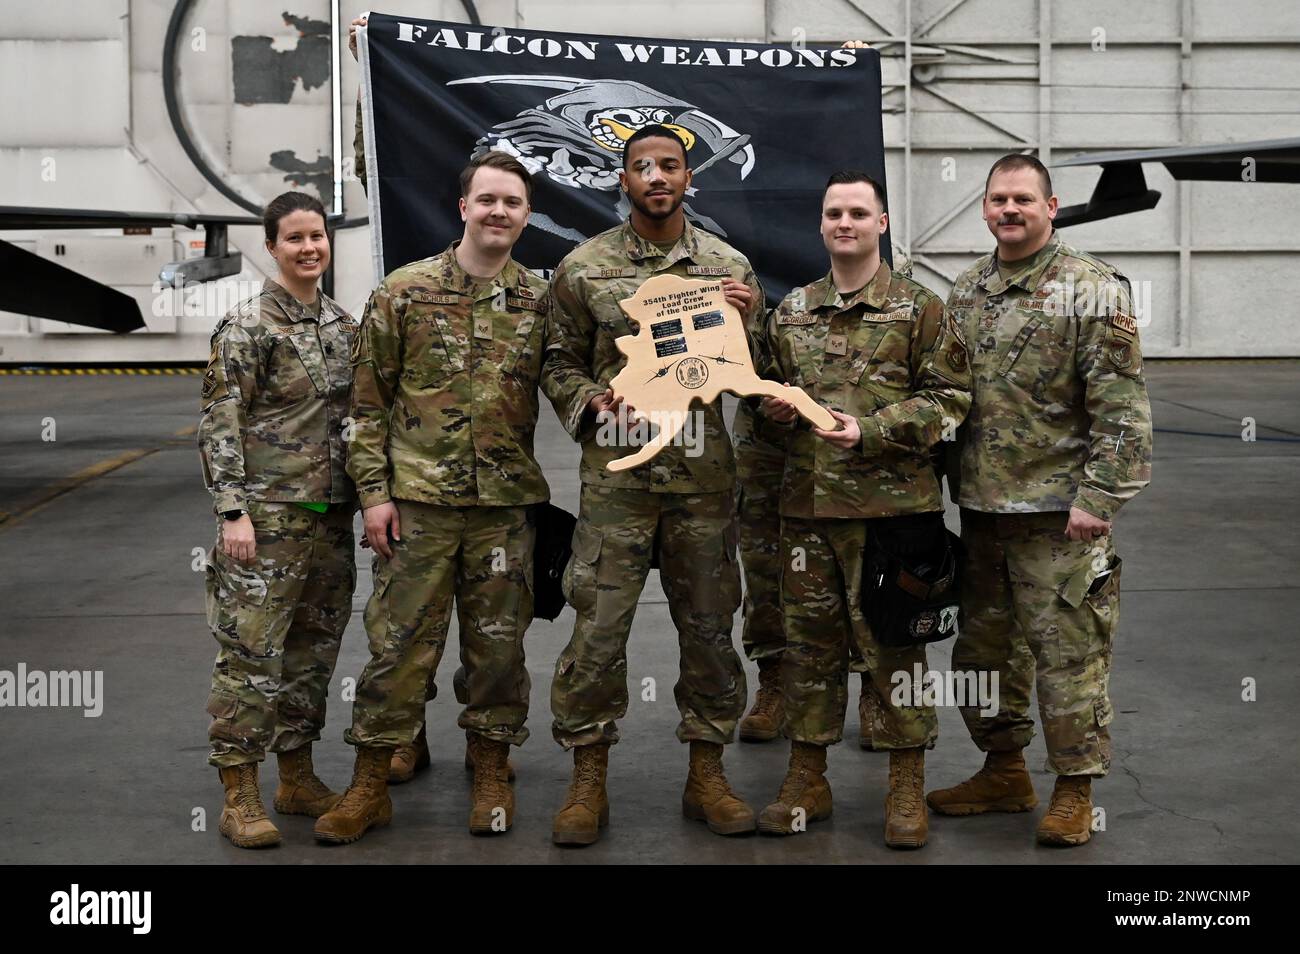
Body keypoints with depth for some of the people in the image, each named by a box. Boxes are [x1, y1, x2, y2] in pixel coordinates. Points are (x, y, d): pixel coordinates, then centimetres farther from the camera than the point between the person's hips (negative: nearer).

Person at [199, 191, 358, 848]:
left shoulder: (342, 324, 12)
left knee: (314, 646, 12)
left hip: (331, 512, 7)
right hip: (268, 513, -7)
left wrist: (368, 496, 15)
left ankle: (297, 777, 24)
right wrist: (232, 510, -17)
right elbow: (219, 425, -10)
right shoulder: (246, 325, -7)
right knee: (251, 650, -5)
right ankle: (239, 795, 3)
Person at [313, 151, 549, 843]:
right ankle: (369, 786, 13)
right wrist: (375, 491, -3)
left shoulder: (540, 301, 4)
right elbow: (369, 401, 2)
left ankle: (491, 774, 25)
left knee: (497, 643, 9)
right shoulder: (404, 291, 0)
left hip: (506, 501, 2)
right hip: (418, 499, -1)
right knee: (399, 643, 1)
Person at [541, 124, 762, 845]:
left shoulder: (728, 266, 7)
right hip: (616, 472, -1)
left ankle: (707, 775, 21)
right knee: (598, 629, -2)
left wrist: (749, 320, -8)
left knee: (708, 625, 8)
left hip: (704, 475, 2)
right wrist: (589, 399, -11)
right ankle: (588, 781, 11)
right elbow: (559, 363, 9)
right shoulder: (583, 268, 3)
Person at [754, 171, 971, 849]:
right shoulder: (791, 312, 13)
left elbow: (949, 396, -4)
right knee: (808, 640, 9)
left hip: (892, 503, -4)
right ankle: (806, 780, 21)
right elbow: (766, 386, 24)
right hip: (807, 503, 4)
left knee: (894, 642, 2)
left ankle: (907, 790, 13)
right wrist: (773, 406, 0)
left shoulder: (919, 308, 1)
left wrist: (872, 430, -15)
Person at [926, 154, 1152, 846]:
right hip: (981, 505, 7)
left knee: (1067, 652, -1)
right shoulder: (966, 290, 12)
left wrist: (1098, 498, -17)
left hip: (1057, 510, -7)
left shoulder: (1092, 289, -8)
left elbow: (1121, 407, -12)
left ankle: (1074, 793, 11)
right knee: (984, 646, 15)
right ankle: (1004, 773, 30)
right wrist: (954, 486, 14)